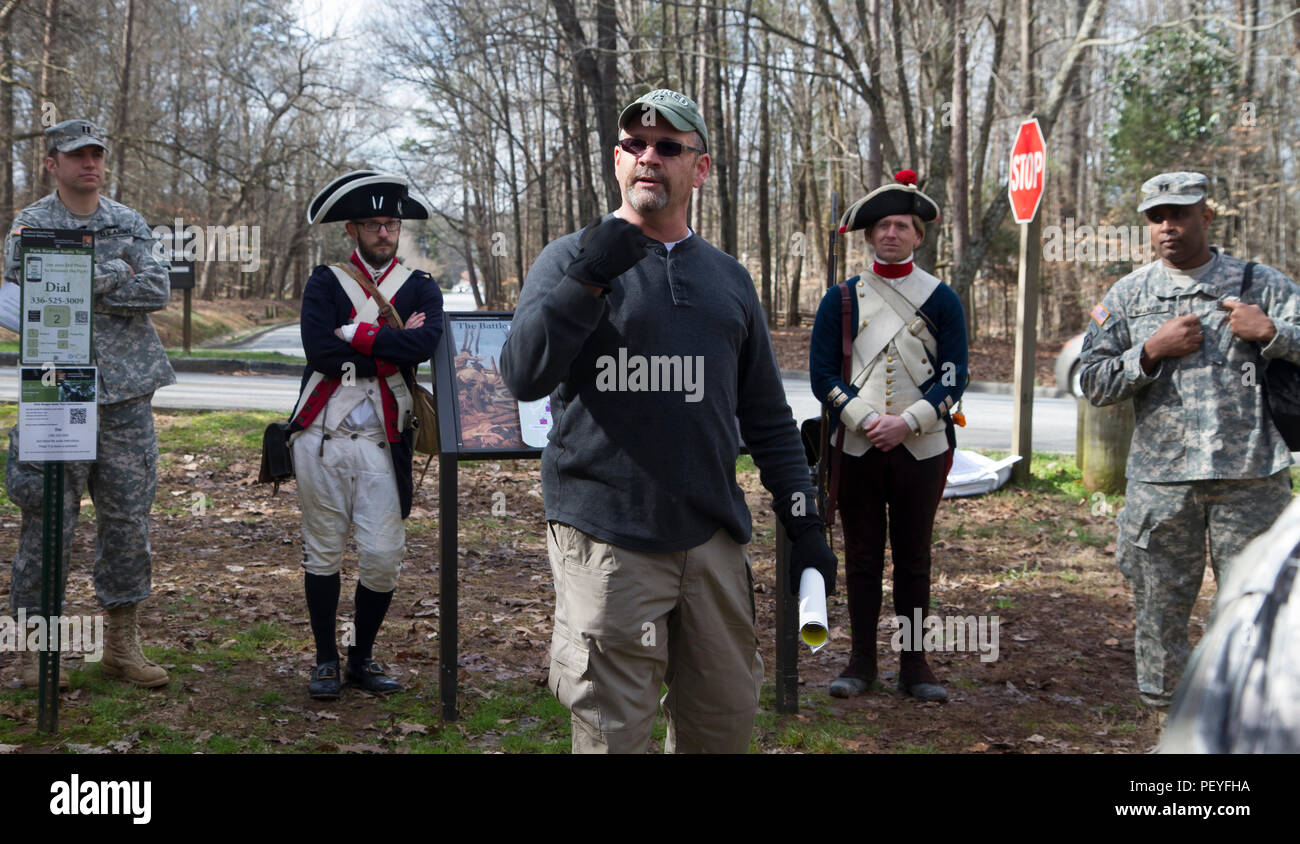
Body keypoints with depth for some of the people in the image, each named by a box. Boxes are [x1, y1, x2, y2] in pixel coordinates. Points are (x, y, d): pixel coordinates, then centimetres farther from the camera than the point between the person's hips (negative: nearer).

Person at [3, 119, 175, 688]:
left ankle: (123, 645, 17)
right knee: (49, 523, 0)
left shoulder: (129, 224, 10)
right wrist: (115, 274, -13)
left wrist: (77, 285, -13)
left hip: (127, 392, 3)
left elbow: (158, 291, -4)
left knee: (128, 518, 6)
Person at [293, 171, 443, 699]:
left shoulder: (421, 288, 10)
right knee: (323, 551, 6)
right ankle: (326, 661, 20)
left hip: (383, 442, 1)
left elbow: (426, 344, -12)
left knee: (383, 556, -2)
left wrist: (355, 335, -11)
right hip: (322, 437, -1)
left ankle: (363, 658, 18)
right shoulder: (325, 284, 7)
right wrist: (394, 344, -8)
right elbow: (320, 352, -11)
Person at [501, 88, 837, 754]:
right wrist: (588, 278, -22)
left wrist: (804, 523, 11)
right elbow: (522, 375, -13)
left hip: (713, 541, 4)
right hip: (607, 541, -4)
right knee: (614, 731, -2)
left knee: (725, 723, 10)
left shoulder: (728, 278, 15)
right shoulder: (569, 260, 3)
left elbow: (766, 416, 18)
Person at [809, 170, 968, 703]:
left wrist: (907, 421, -14)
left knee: (914, 558, 6)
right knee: (862, 557, 6)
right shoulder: (842, 299, 4)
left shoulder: (941, 300, 4)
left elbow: (954, 377, 0)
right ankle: (862, 661, 15)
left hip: (921, 449, 0)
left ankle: (914, 664, 14)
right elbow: (822, 375, 1)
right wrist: (865, 420, -13)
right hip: (857, 448, 0)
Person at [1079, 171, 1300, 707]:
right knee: (1160, 606, 8)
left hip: (1251, 477, -1)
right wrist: (1152, 351, -9)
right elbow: (1093, 382, 4)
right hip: (1160, 479, 1)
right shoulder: (1127, 295, 10)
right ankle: (1163, 708, 23)